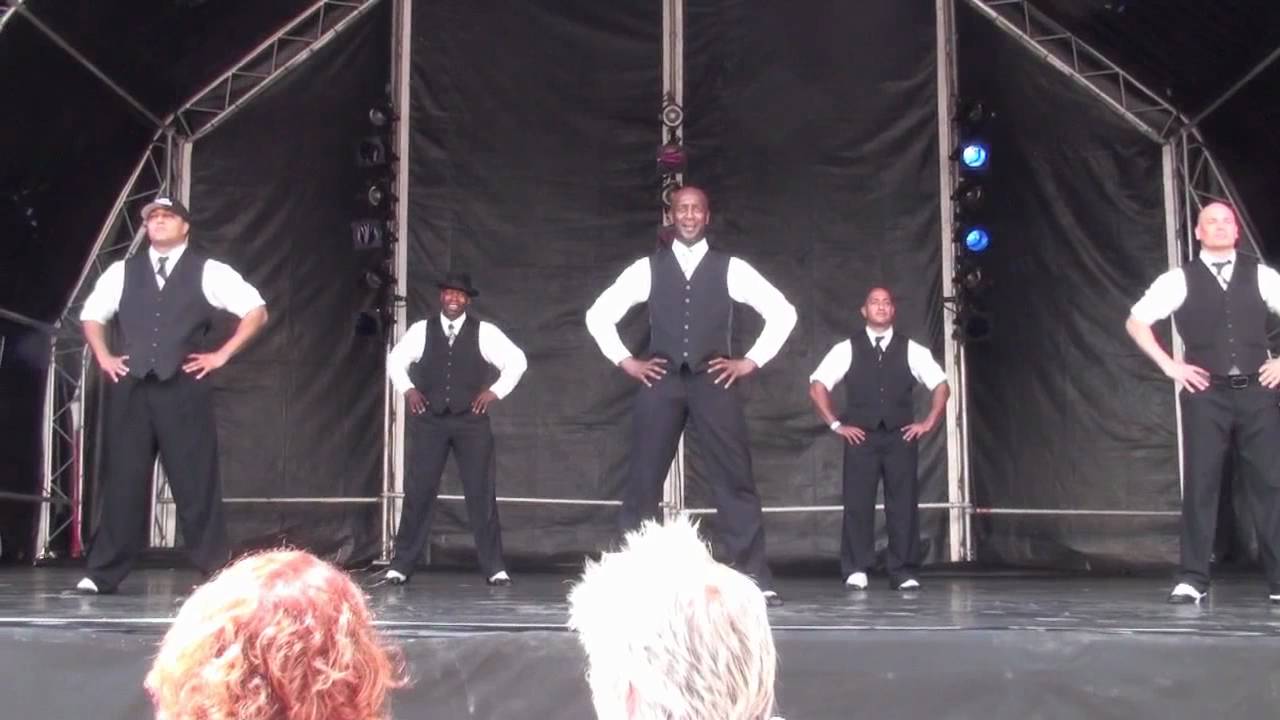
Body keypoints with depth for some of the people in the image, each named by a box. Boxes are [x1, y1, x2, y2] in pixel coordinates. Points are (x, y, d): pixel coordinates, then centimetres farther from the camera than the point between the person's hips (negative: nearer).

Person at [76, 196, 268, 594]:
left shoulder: (208, 272, 4)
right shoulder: (122, 272, 14)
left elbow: (257, 311, 1)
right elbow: (90, 315, 26)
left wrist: (221, 355, -4)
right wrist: (103, 357, 10)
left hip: (183, 387, -2)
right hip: (130, 388, 3)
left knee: (195, 484, -1)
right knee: (122, 480, 4)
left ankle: (215, 572, 6)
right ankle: (103, 572, 10)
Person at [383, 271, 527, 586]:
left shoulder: (484, 332, 1)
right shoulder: (421, 330, 5)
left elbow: (517, 361, 4)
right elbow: (395, 361, 16)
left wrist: (496, 391, -3)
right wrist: (407, 389, 2)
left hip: (471, 420, -1)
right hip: (429, 421, 1)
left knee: (481, 493, 0)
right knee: (418, 491, 0)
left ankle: (494, 567, 6)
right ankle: (401, 564, 8)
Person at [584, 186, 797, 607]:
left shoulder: (730, 269, 6)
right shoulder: (647, 269, 8)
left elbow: (782, 312, 6)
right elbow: (598, 315, 12)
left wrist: (751, 361, 0)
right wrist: (624, 361, 3)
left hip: (713, 381, -1)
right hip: (660, 381, 1)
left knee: (734, 480, -3)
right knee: (642, 481, 1)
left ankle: (754, 578, 2)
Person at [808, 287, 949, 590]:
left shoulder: (911, 350, 8)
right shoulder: (846, 349, 4)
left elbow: (941, 386, 11)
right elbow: (817, 386, 3)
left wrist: (928, 423, 2)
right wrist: (836, 424, -3)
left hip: (901, 436, 1)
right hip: (861, 436, -1)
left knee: (903, 504, 0)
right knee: (858, 503, -3)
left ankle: (903, 573, 6)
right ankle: (856, 570, 3)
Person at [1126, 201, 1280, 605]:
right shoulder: (1181, 280, 3)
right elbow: (1136, 321, 4)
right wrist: (1169, 365, -2)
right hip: (1206, 393, -2)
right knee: (1200, 485, -2)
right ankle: (1193, 579, 2)